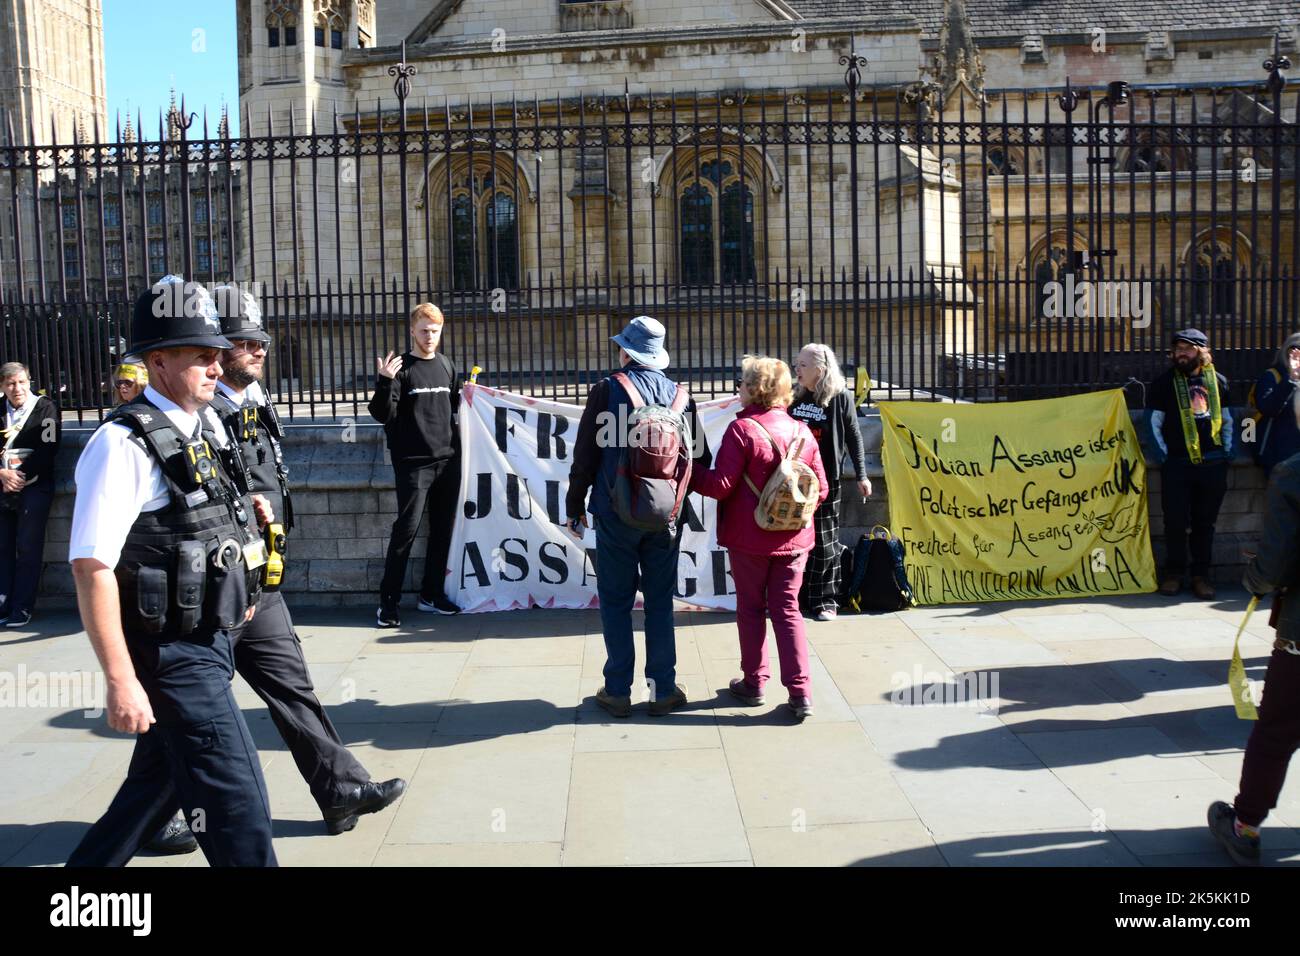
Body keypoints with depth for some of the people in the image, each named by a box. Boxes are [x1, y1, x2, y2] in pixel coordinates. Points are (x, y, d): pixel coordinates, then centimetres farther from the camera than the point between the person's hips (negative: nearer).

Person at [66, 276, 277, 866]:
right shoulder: (124, 443, -18)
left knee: (158, 783, 22)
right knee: (237, 806, -4)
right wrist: (120, 680, -23)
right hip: (171, 656, -9)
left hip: (211, 640, 9)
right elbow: (91, 567, -22)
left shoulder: (208, 428, 8)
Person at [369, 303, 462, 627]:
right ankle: (388, 602, -1)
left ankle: (432, 594, 21)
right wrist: (385, 383, -24)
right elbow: (383, 415, -11)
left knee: (442, 529, 9)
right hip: (414, 462, -5)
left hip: (448, 460, 5)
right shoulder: (401, 368, -3)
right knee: (407, 529, -8)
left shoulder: (447, 365, 12)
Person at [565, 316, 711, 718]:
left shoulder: (607, 390, -6)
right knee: (660, 601, 10)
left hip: (616, 514, -3)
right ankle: (663, 690, 14)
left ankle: (618, 690, 11)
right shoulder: (680, 396, 4)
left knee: (616, 602, 7)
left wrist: (575, 506, 3)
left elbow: (585, 455, -6)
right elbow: (700, 458, 6)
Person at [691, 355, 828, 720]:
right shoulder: (801, 431, 2)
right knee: (787, 610, 9)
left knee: (751, 608, 12)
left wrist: (690, 474, 0)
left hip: (749, 538, -4)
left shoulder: (742, 429, -14)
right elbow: (820, 489, 4)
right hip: (793, 538, 4)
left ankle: (753, 683, 22)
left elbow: (721, 485, -16)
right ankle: (801, 692, 5)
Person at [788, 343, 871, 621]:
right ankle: (797, 597, 20)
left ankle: (825, 601, 13)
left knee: (823, 542, 4)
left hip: (824, 481, -4)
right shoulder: (795, 396, 5)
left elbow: (854, 437, -2)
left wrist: (861, 476, -3)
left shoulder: (841, 397, -6)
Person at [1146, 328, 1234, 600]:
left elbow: (1227, 421, 17)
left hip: (1212, 463, 2)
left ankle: (1201, 575, 16)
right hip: (1177, 464, -2)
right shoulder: (1164, 383, 2)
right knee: (1175, 521, -2)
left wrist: (1227, 452, 8)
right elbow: (1154, 423, 2)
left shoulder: (1218, 381, 10)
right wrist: (1164, 454, -5)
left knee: (1205, 522, 8)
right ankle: (1173, 574, 11)